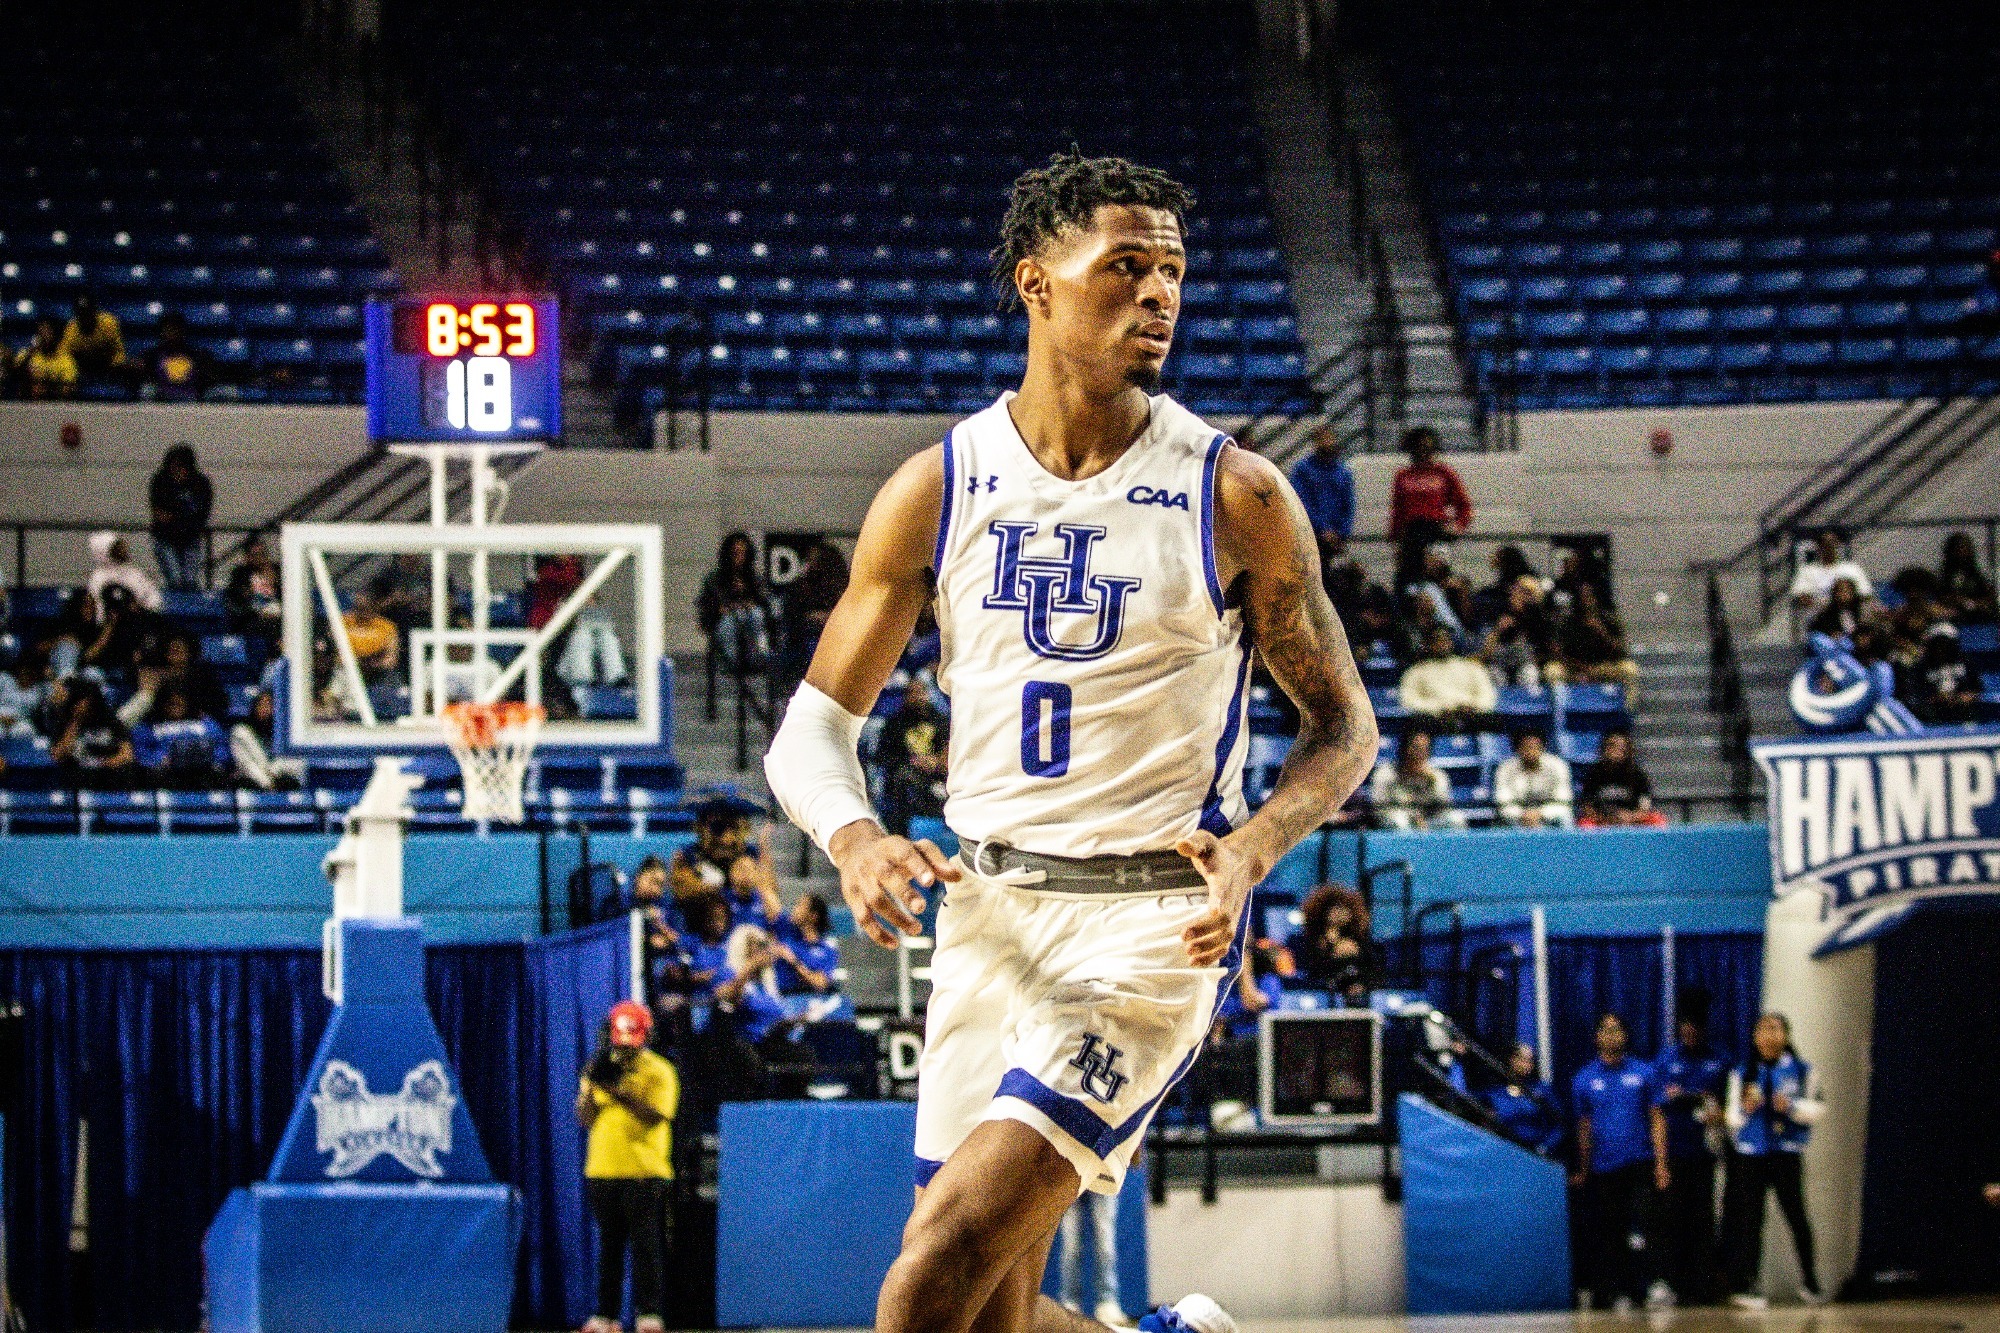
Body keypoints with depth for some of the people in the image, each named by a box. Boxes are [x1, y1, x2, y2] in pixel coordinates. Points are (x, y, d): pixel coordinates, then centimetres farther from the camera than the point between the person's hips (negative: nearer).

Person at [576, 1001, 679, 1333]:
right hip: (603, 1171, 4)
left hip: (646, 1172, -4)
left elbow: (655, 1117, -13)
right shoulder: (598, 1069, 14)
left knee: (646, 1246, -5)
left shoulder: (659, 1071, -1)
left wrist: (620, 1092, -21)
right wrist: (592, 1083, -8)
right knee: (608, 1246, 7)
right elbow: (585, 1119, 7)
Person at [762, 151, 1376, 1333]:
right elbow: (815, 725, 6)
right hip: (989, 911, 4)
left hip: (1156, 914, -4)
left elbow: (1343, 726, 4)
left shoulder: (1236, 496, -3)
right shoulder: (939, 490, 2)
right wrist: (855, 839, -16)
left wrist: (1252, 848, -16)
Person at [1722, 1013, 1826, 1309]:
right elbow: (1731, 1116, 11)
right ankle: (1743, 1286, 5)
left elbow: (1817, 1110, 4)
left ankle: (1809, 1282, 11)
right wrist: (1745, 1109, -11)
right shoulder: (1742, 1073, 7)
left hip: (1786, 1154, -1)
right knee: (1750, 1221, 2)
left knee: (1797, 1216, -3)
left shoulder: (1801, 1071, 5)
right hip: (1750, 1154, 1)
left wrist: (1792, 1106, -14)